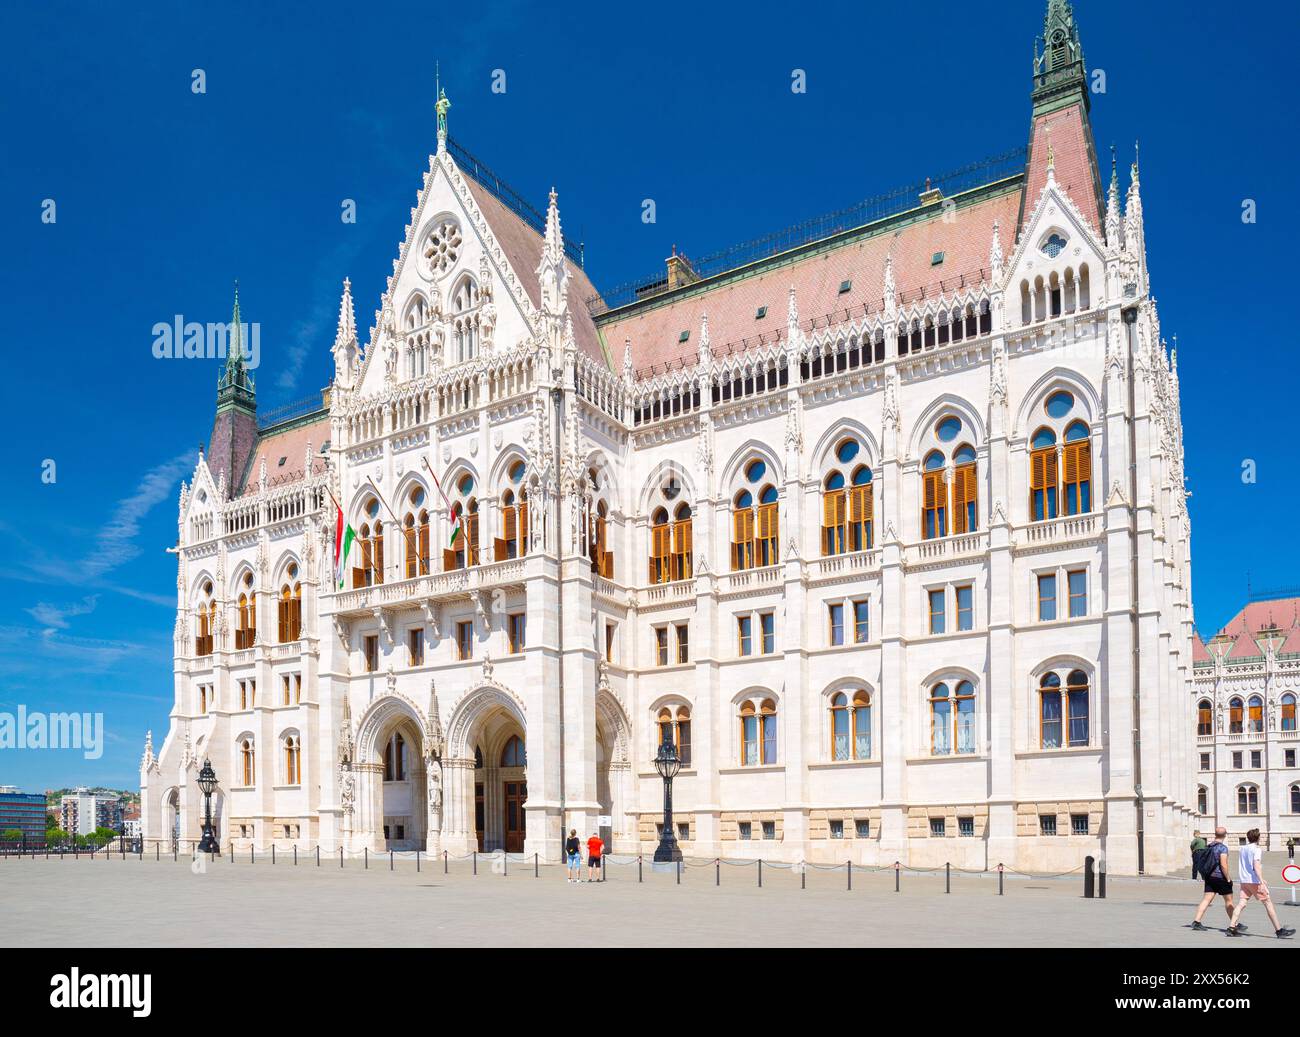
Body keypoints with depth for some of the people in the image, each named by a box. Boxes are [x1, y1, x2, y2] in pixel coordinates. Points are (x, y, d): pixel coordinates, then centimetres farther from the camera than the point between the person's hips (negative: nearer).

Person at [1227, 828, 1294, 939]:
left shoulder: (1242, 849, 14)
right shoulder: (1257, 849, -8)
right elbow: (1256, 866, -19)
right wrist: (1262, 882, -24)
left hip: (1243, 881, 6)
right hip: (1255, 881, -6)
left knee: (1241, 903, 3)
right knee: (1268, 903, 2)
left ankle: (1231, 928, -7)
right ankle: (1279, 930, 5)